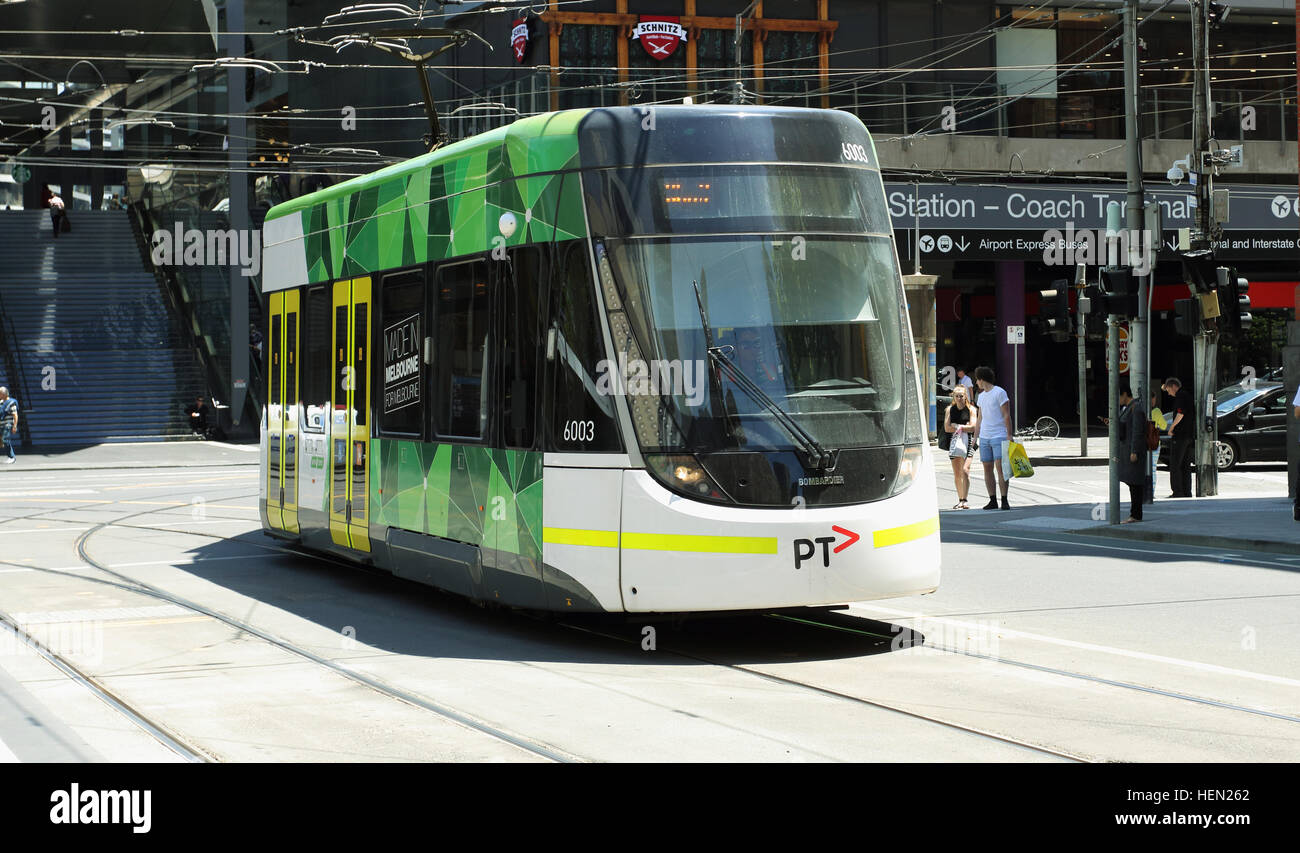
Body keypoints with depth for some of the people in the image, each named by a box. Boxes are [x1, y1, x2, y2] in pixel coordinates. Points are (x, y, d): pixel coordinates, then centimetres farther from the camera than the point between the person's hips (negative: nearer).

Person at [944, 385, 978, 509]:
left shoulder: (971, 409, 1)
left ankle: (964, 500, -20)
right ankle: (960, 500, 15)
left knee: (965, 470, -16)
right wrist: (964, 427, -6)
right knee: (957, 474, 6)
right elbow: (947, 428, -1)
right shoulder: (950, 410, 8)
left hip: (968, 442, -3)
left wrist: (957, 426, -7)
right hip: (954, 442, 3)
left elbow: (973, 427, -8)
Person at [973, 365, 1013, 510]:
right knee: (987, 468, 3)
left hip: (999, 436, -7)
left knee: (1000, 468, -13)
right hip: (984, 438, 7)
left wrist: (1009, 436, -14)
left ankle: (1004, 501, -11)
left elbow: (1007, 416, -9)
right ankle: (992, 500, 7)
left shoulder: (1000, 393, -5)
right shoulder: (982, 396, 17)